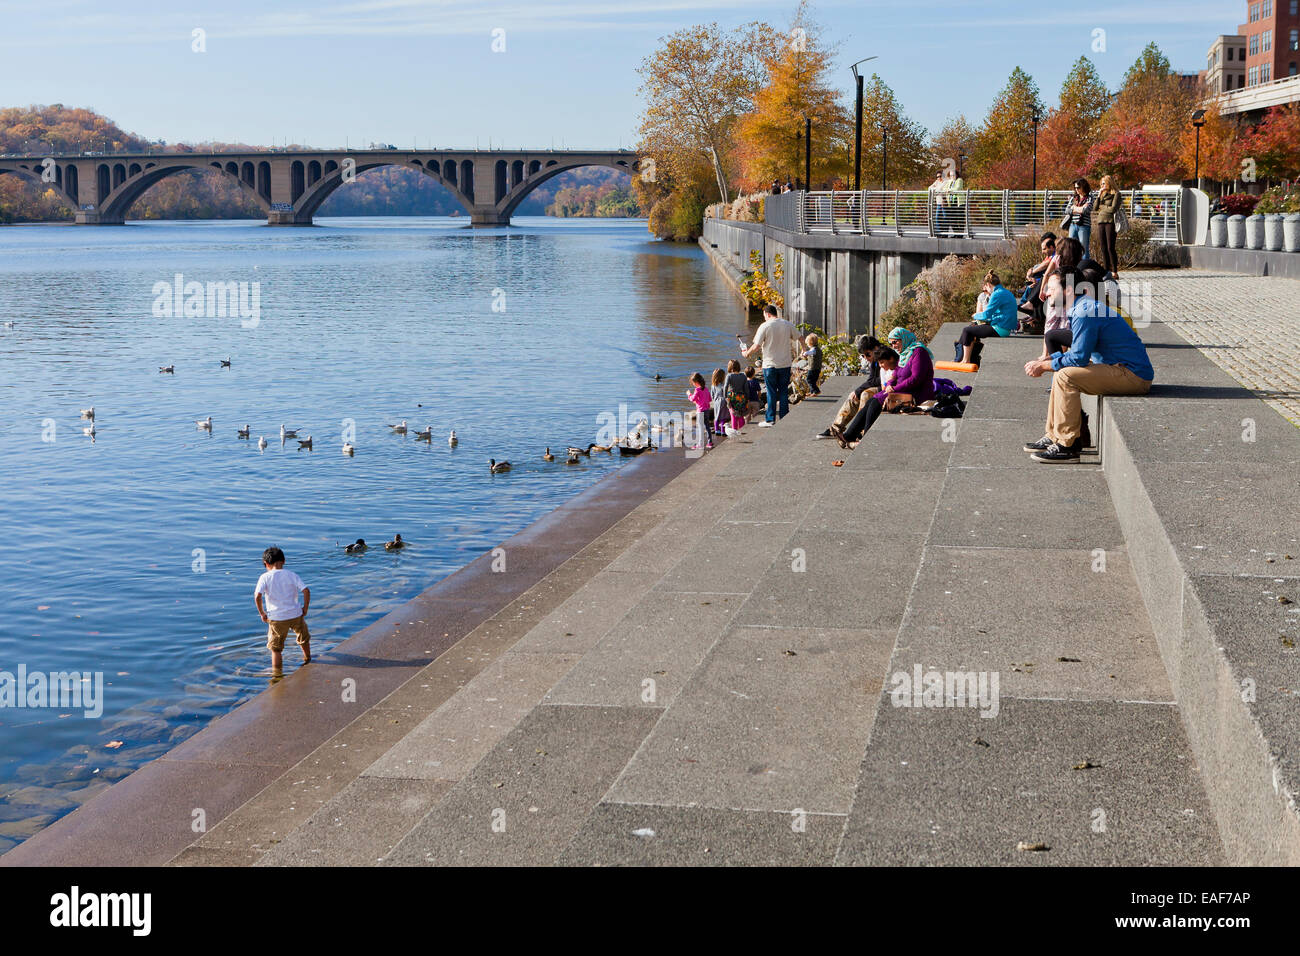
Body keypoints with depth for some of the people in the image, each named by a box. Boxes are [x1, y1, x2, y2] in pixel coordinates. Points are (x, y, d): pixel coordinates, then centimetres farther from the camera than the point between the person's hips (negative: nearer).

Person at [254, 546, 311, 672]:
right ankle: (307, 661, 49)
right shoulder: (292, 575, 0)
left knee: (276, 649, 11)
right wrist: (305, 609, 1)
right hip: (296, 615, 2)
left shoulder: (265, 577, -6)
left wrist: (262, 613, -6)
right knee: (304, 639, 29)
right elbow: (306, 591, -10)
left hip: (276, 619, -2)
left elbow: (257, 596, -18)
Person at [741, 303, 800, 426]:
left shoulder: (765, 326, -10)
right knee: (784, 392, 10)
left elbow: (756, 346, -13)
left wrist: (746, 353, 4)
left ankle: (770, 420, 6)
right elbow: (798, 339, 13)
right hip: (786, 363, 4)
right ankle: (784, 419, 13)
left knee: (771, 393, 3)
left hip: (770, 364, -4)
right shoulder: (787, 325, 3)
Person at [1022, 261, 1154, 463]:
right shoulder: (1085, 307, 14)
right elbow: (1076, 353, 22)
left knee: (1065, 376, -21)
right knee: (1060, 372, 15)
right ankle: (1053, 437, 17)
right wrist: (1044, 361, 12)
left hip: (1133, 376, -11)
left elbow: (1078, 358, -20)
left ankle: (1067, 446, -17)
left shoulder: (1085, 312, -19)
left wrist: (1043, 366, -8)